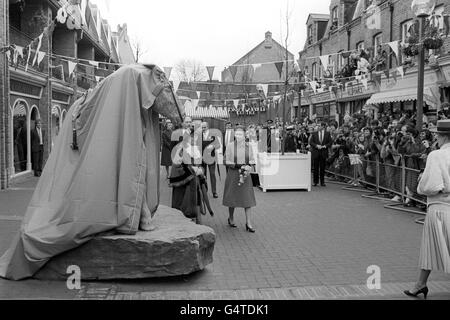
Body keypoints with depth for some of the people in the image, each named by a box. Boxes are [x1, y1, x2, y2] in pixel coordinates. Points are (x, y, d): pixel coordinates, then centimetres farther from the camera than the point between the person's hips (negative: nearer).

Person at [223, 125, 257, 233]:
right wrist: (240, 166, -17)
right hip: (233, 175, -2)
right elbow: (226, 161, -7)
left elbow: (252, 160, 10)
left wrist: (248, 165, -12)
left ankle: (248, 223, 4)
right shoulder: (230, 146, -6)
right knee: (232, 197, 8)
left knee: (248, 198, -2)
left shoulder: (248, 146, 1)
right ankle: (231, 219, 30)